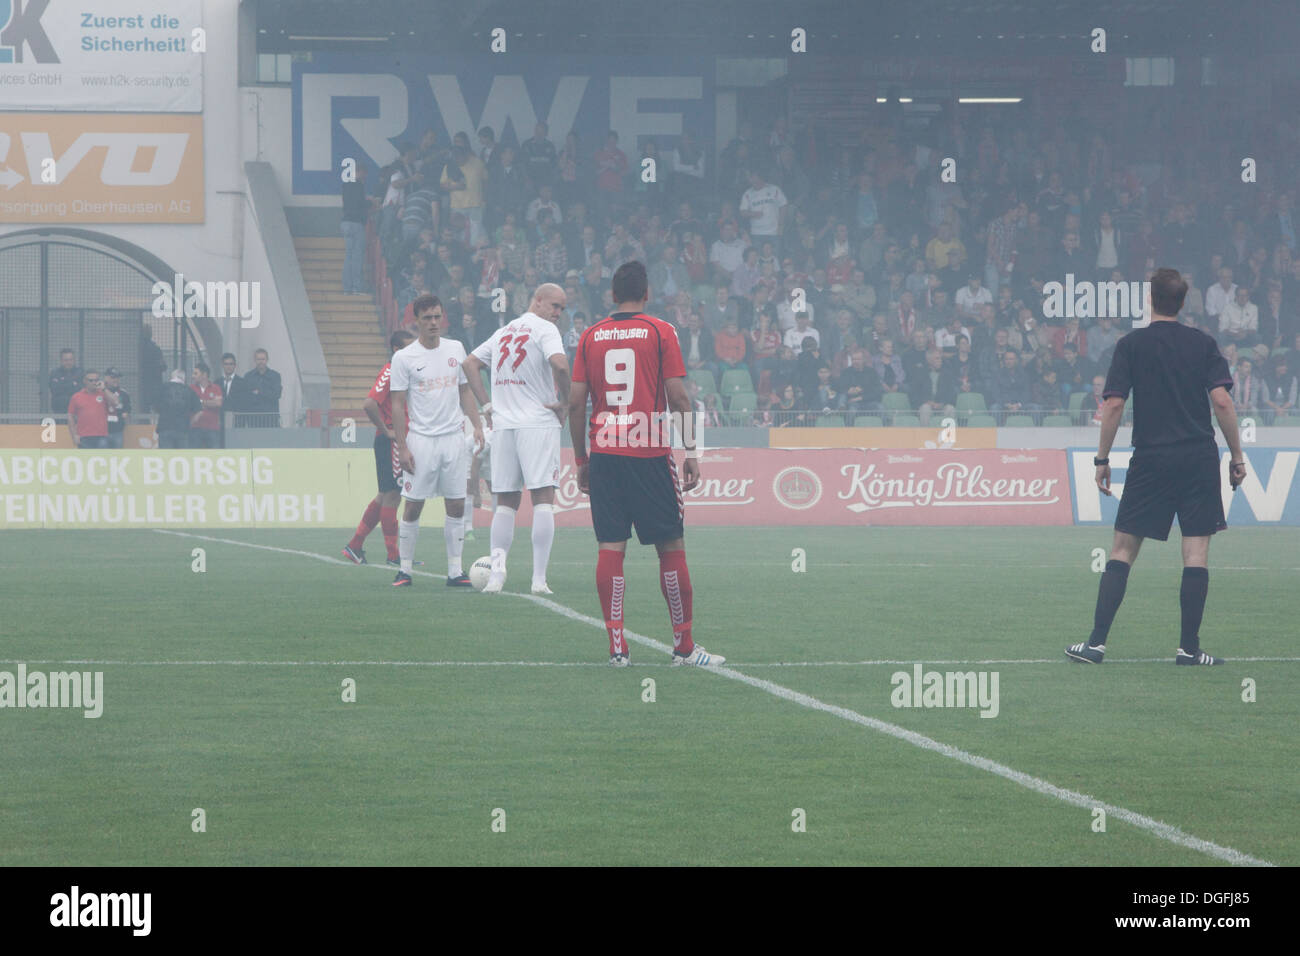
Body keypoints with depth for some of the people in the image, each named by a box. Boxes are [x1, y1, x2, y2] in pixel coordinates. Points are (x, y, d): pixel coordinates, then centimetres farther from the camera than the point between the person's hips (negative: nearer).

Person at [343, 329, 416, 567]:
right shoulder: (390, 372, -14)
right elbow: (369, 404, -25)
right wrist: (385, 430, -18)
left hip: (399, 442, 10)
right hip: (391, 441, -10)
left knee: (386, 495, 13)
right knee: (391, 495, -5)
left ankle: (355, 546, 17)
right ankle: (393, 554, -1)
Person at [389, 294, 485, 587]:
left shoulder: (456, 350, 9)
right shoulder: (404, 358, -3)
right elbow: (398, 404, -3)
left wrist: (477, 425, 5)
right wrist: (402, 447, -9)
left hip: (454, 437, 3)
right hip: (420, 439, -3)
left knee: (456, 506, 2)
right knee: (413, 506, -3)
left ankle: (455, 571, 6)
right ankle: (405, 569, 6)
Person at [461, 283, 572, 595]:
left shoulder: (503, 332, 17)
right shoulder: (544, 329, -5)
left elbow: (470, 363, 22)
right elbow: (559, 364, -23)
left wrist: (487, 405, 16)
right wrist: (564, 403, -9)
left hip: (502, 425, 6)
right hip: (538, 423, -6)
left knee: (506, 502, 11)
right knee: (543, 499, -4)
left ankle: (496, 570, -1)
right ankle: (539, 579, -10)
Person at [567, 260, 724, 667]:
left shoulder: (591, 336, 7)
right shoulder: (660, 332, -1)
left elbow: (576, 402, 6)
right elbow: (678, 396, -5)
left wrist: (581, 459, 13)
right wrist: (692, 452, 0)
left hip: (603, 454, 3)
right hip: (650, 452, -3)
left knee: (610, 548, 3)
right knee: (671, 546, 4)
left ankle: (616, 646, -2)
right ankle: (683, 645, 6)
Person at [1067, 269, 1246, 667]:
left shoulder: (1132, 344, 0)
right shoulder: (1203, 343, 4)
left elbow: (1114, 405, -5)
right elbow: (1222, 401, -4)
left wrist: (1102, 459, 2)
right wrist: (1237, 457, 2)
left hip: (1151, 461, -1)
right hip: (1200, 459, 1)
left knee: (1123, 548, 3)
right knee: (1196, 550, 2)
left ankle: (1097, 641, -2)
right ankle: (1189, 647, -1)